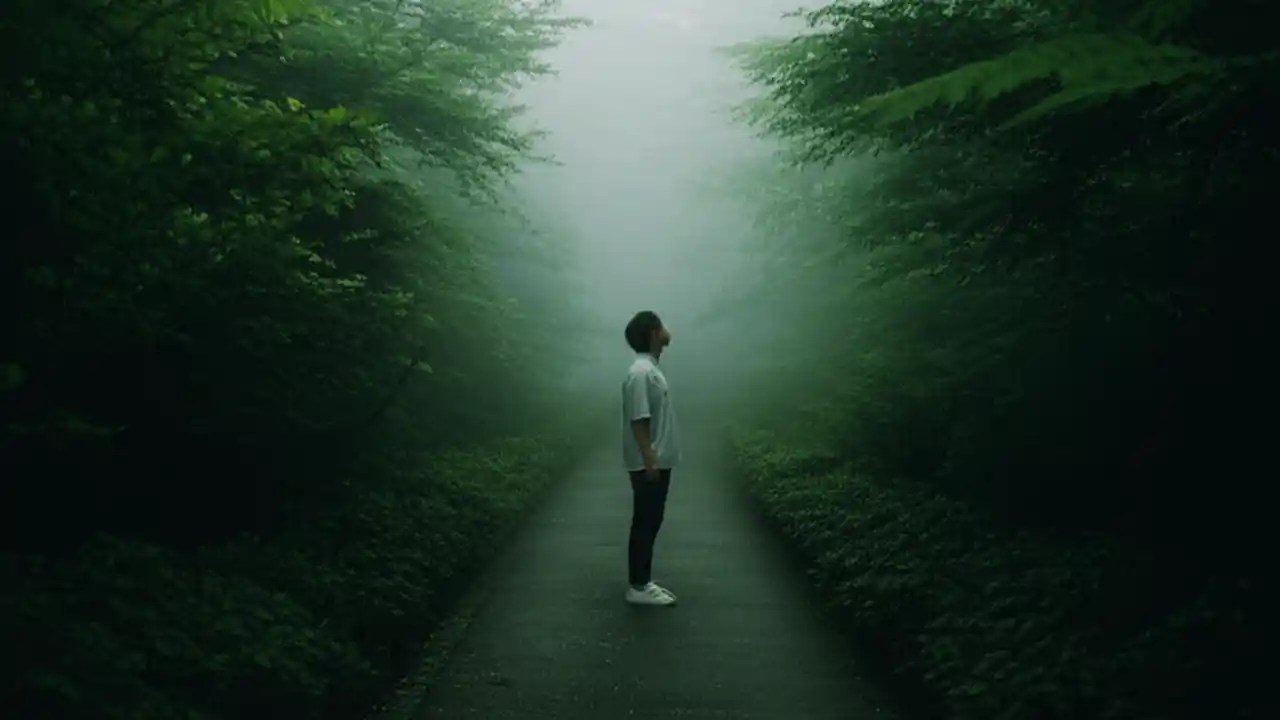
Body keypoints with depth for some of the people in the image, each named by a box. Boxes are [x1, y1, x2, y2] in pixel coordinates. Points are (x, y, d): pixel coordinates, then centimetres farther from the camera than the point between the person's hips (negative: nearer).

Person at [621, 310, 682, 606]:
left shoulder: (651, 369, 14)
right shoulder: (641, 372, -18)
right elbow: (639, 420, -22)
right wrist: (649, 460, -24)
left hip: (658, 462, 10)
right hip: (648, 464, -10)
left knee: (651, 523, 13)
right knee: (645, 523, -4)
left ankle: (643, 582, 21)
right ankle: (638, 587, 4)